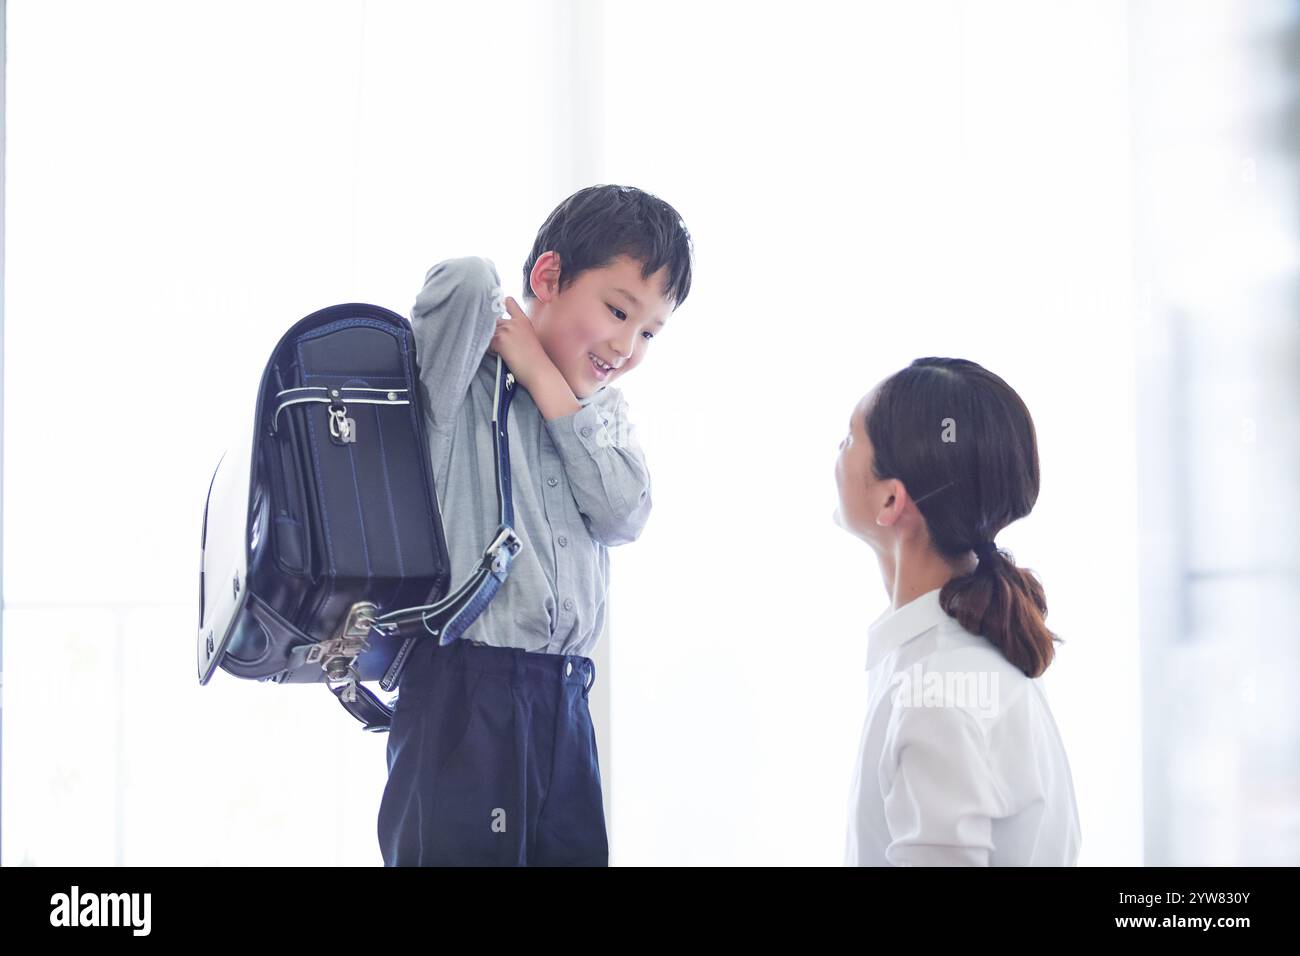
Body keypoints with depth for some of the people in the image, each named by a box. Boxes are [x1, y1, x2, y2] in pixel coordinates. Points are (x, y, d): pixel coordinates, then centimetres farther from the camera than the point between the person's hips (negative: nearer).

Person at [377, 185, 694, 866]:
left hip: (564, 699, 7)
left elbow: (624, 515, 0)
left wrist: (542, 374, -1)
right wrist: (482, 309, -1)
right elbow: (467, 279, -24)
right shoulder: (464, 380, -3)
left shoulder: (602, 408, 18)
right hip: (463, 688, -7)